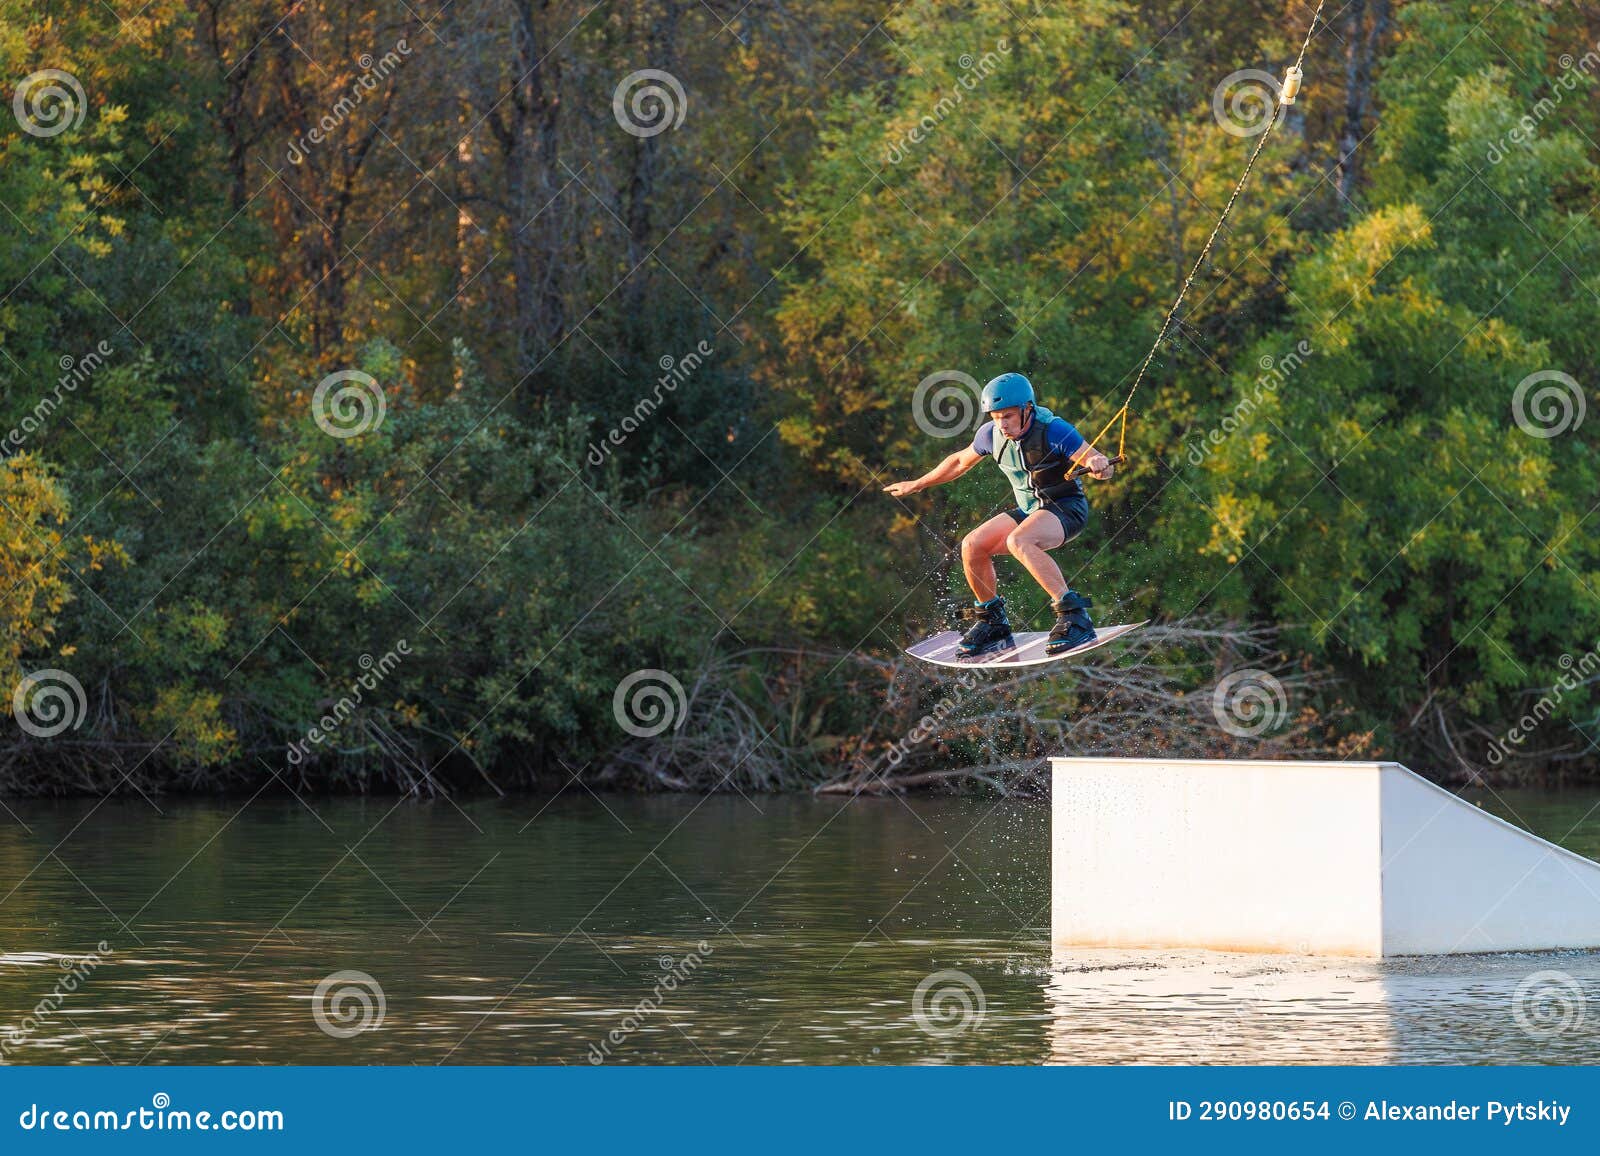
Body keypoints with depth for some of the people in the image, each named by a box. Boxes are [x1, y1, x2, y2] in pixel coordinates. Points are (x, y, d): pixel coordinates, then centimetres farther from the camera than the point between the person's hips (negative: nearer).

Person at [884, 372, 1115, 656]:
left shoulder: (1054, 431, -24)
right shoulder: (992, 434, -6)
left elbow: (1105, 468, -23)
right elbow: (960, 461, 15)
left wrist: (1099, 464, -48)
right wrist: (917, 484, 22)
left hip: (1067, 507, -7)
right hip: (1030, 510, 7)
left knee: (1018, 541, -35)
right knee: (972, 546, -11)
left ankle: (1073, 615, -37)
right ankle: (992, 624, 8)